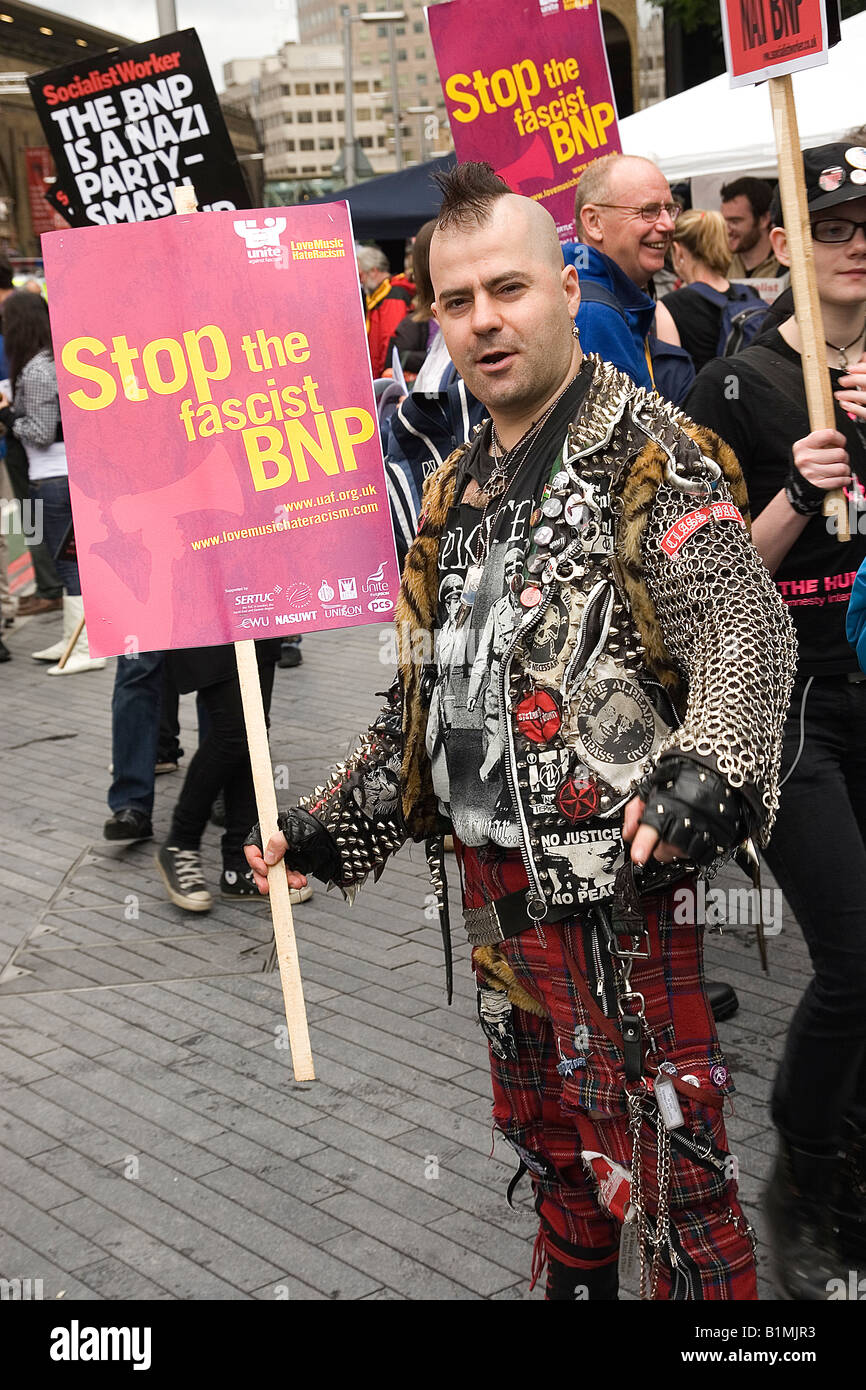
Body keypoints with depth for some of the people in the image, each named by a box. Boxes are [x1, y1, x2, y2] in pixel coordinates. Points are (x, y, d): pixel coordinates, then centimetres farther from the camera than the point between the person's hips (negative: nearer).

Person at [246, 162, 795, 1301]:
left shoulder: (640, 447, -9)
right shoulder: (461, 486, 15)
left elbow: (744, 629, -22)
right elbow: (424, 694, 20)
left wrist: (697, 788, -38)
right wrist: (324, 830, 17)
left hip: (615, 878, -8)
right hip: (495, 882, 8)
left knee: (661, 1163, -1)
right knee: (549, 1145, 22)